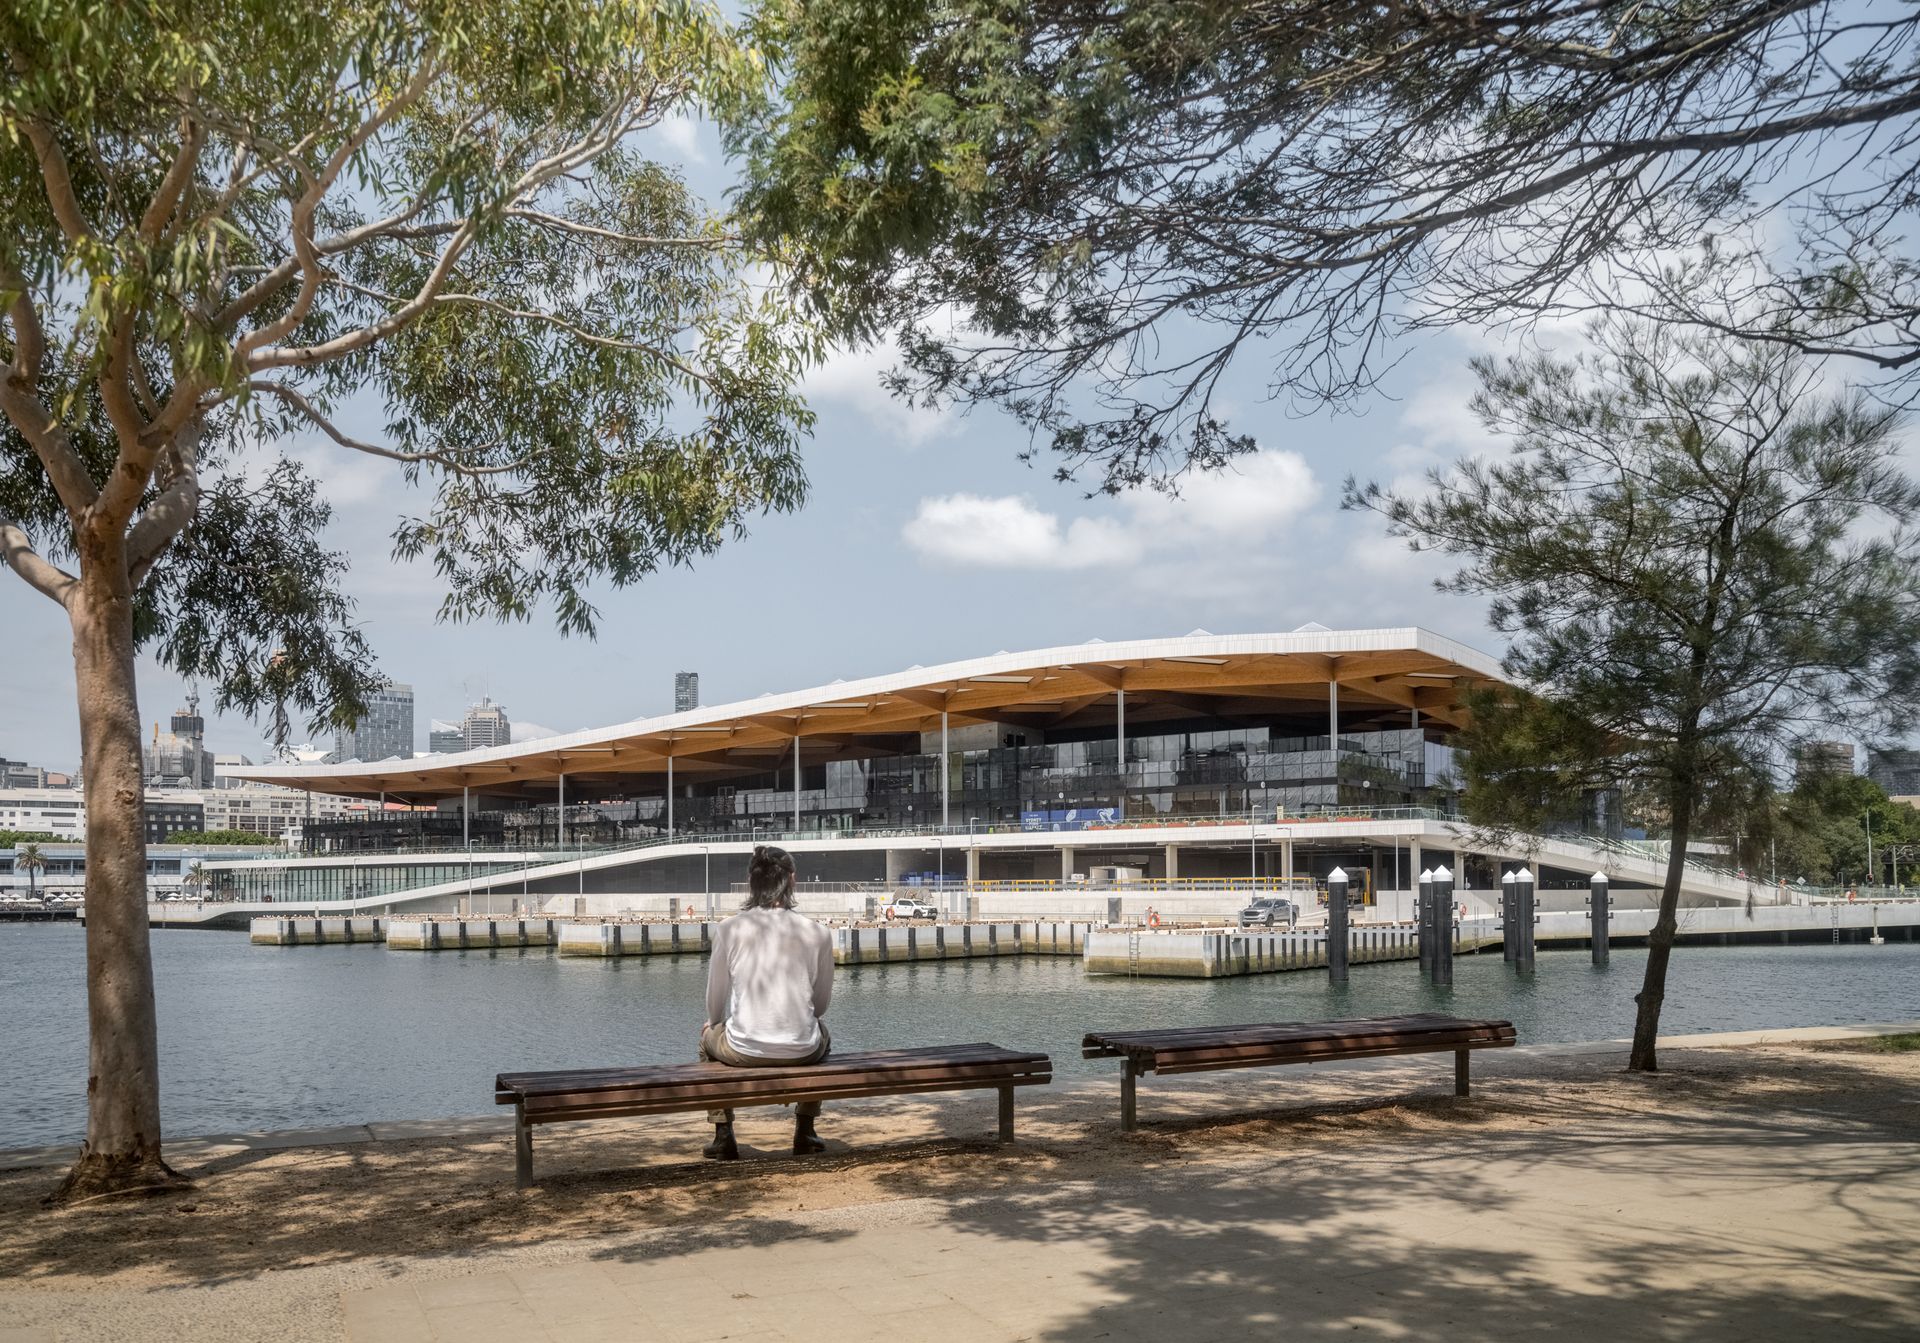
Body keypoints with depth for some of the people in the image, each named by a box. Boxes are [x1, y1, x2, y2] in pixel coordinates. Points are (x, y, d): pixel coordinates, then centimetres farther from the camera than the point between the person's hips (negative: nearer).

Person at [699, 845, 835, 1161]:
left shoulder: (729, 930, -6)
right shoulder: (817, 933, -3)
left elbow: (715, 1005, 3)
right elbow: (821, 1004, 8)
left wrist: (716, 1025, 26)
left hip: (742, 1051, -1)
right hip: (802, 1052, 1)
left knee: (708, 1035, 34)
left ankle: (723, 1137, 33)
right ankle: (804, 1133, 39)